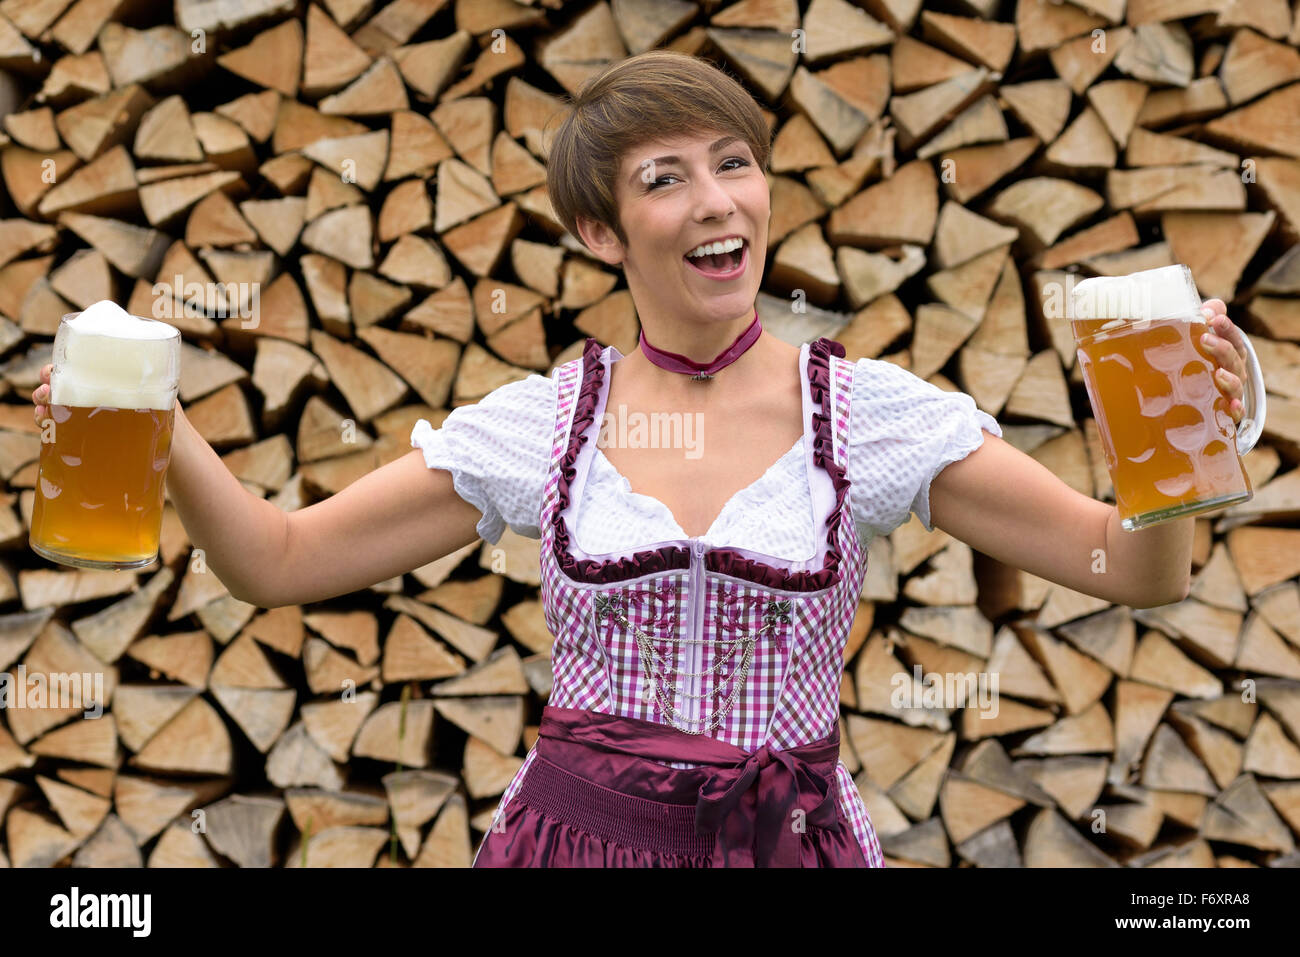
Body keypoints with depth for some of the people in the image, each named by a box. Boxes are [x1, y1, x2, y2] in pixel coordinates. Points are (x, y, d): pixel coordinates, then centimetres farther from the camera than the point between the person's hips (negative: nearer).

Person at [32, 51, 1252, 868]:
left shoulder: (872, 411, -5)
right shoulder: (537, 423, -2)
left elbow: (1132, 571, -6)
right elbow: (279, 560, 1)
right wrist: (164, 440, -17)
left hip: (794, 833, 0)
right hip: (577, 827, 1)